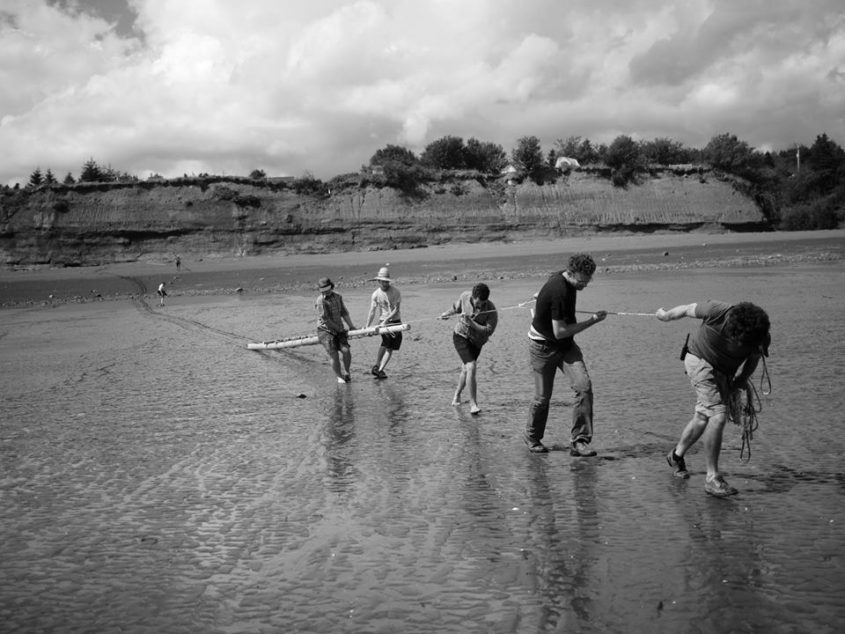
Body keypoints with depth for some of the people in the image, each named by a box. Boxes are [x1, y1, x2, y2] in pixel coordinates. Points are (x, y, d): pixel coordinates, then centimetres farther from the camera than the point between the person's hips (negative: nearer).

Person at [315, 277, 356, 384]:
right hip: (326, 331, -5)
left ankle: (346, 372, 11)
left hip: (339, 331, 5)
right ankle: (339, 377, 10)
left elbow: (344, 313, 14)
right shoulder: (320, 301, -13)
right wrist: (340, 329, -8)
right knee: (334, 355, -9)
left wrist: (351, 326, 6)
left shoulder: (338, 297, 9)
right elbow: (325, 319, -15)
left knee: (346, 351, -13)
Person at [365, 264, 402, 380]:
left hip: (395, 321, 0)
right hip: (383, 322, 0)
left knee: (390, 348, 3)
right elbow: (372, 312, -5)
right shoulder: (376, 294, -5)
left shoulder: (395, 292, -10)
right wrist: (367, 327, -12)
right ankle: (377, 366, -13)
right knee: (386, 342, -17)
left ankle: (380, 370, 11)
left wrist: (386, 320, -25)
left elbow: (396, 310, -14)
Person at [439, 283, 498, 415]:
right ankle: (473, 404, -17)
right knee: (471, 367, -20)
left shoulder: (491, 310, -22)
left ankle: (457, 395, 46)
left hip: (476, 341, 2)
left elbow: (488, 331, -29)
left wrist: (470, 322, -35)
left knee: (466, 370, 18)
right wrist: (447, 314, 11)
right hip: (461, 336, -2)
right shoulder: (465, 296, -15)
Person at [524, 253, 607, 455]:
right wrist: (592, 321, -23)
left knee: (584, 386, -13)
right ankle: (532, 437, 31)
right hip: (543, 346, -7)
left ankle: (580, 441, -9)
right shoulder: (559, 291, -29)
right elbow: (559, 332, -29)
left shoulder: (561, 279, -2)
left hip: (566, 346, 7)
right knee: (543, 397, 4)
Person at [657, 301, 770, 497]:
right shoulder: (717, 312, -31)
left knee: (703, 418, 13)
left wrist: (741, 380, 4)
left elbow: (754, 358, 3)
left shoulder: (761, 339, -19)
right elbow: (688, 309, -12)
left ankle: (676, 455, 39)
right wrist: (665, 315, 4)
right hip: (700, 361, -5)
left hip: (724, 371, 5)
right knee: (718, 416, -19)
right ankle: (712, 478, -13)